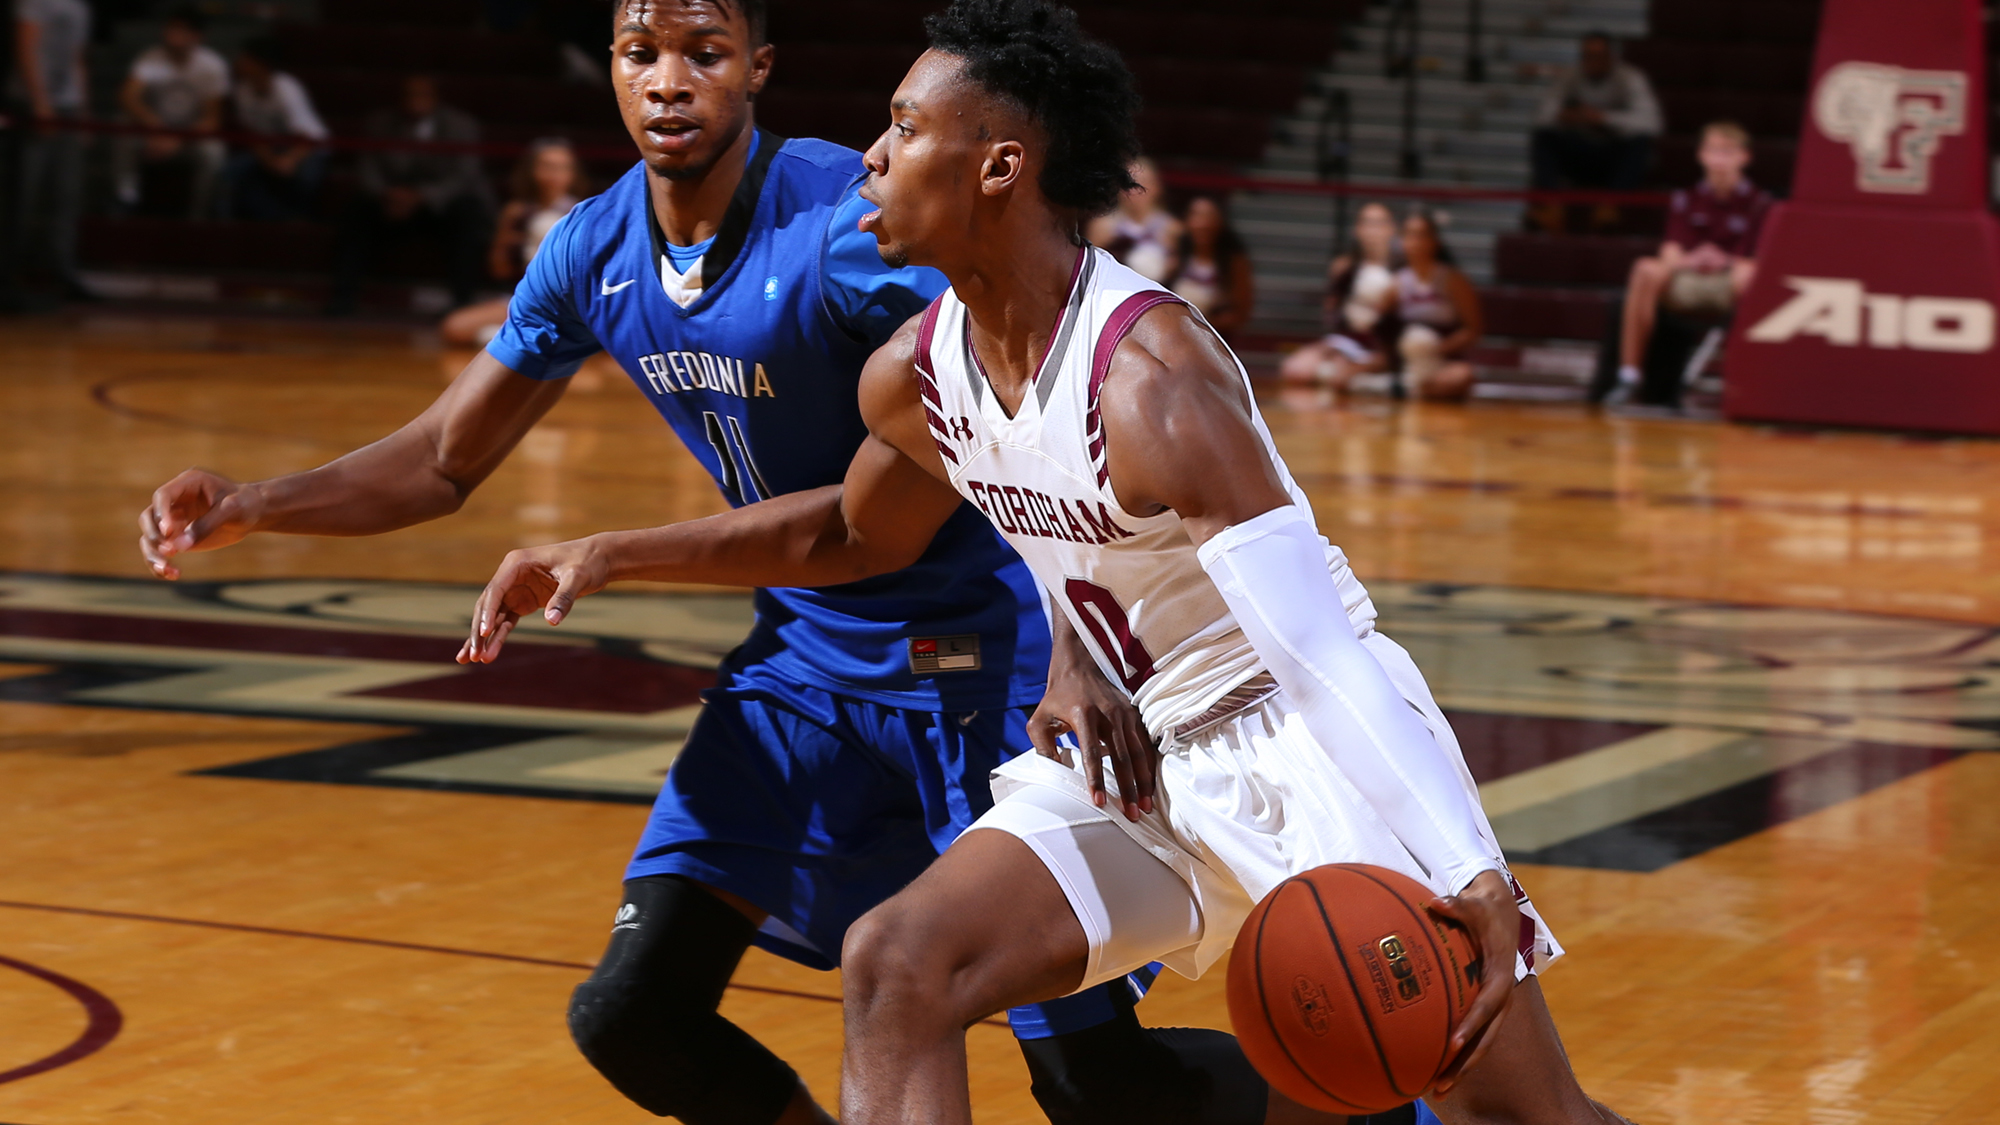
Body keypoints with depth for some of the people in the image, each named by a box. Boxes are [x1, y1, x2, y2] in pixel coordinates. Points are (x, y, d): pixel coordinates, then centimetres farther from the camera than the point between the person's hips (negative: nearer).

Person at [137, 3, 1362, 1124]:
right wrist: (251, 506, -9)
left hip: (984, 656, -6)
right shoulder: (594, 253, -2)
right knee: (631, 1017, -4)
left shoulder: (846, 220, -24)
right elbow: (444, 460, 8)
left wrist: (1076, 654, -48)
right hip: (806, 657, 6)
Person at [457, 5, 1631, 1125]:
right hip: (1139, 759, 7)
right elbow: (853, 536, 21)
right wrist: (613, 556, 15)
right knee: (898, 964, -10)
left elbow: (1317, 641, -33)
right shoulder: (915, 376, -3)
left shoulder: (1147, 372, -27)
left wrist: (1468, 875, -41)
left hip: (1306, 737, -7)